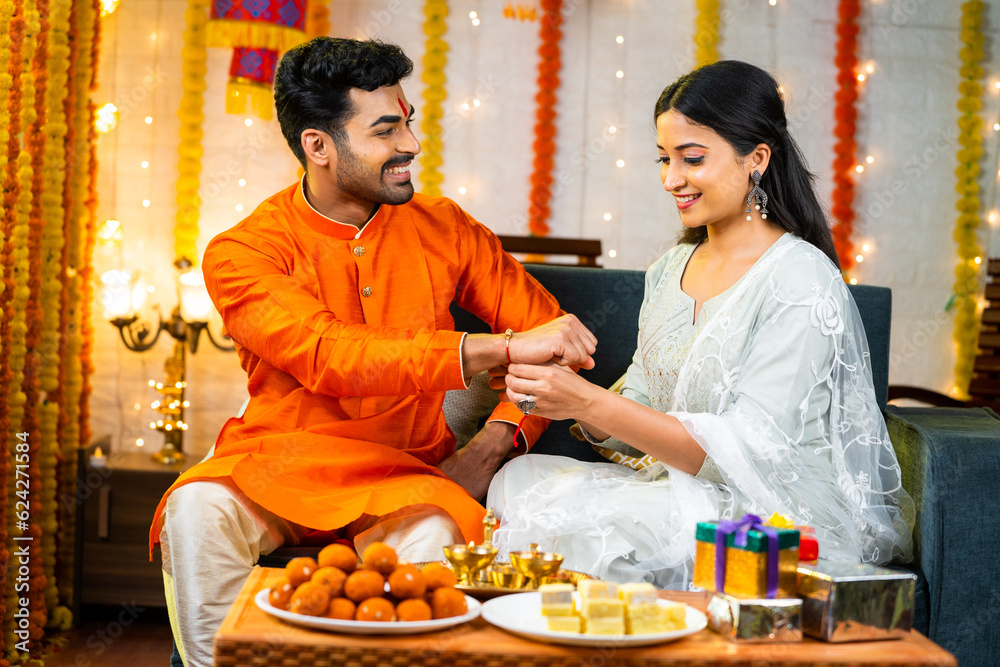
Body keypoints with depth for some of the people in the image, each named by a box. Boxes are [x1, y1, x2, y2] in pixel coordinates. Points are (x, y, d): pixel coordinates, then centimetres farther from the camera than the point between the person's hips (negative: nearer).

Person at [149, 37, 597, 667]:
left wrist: (492, 445, -13)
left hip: (408, 472, 1)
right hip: (277, 466, 0)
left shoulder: (443, 229, 3)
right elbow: (329, 358, -25)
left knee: (432, 533, -32)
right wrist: (502, 348, -32)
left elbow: (550, 338, 6)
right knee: (196, 511, -31)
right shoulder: (241, 254, -8)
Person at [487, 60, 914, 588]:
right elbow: (638, 425, 11)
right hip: (681, 496, 7)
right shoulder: (669, 271, 10)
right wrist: (562, 395, -10)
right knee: (521, 477, -15)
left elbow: (744, 452, -20)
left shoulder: (802, 281, -13)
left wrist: (591, 404, -25)